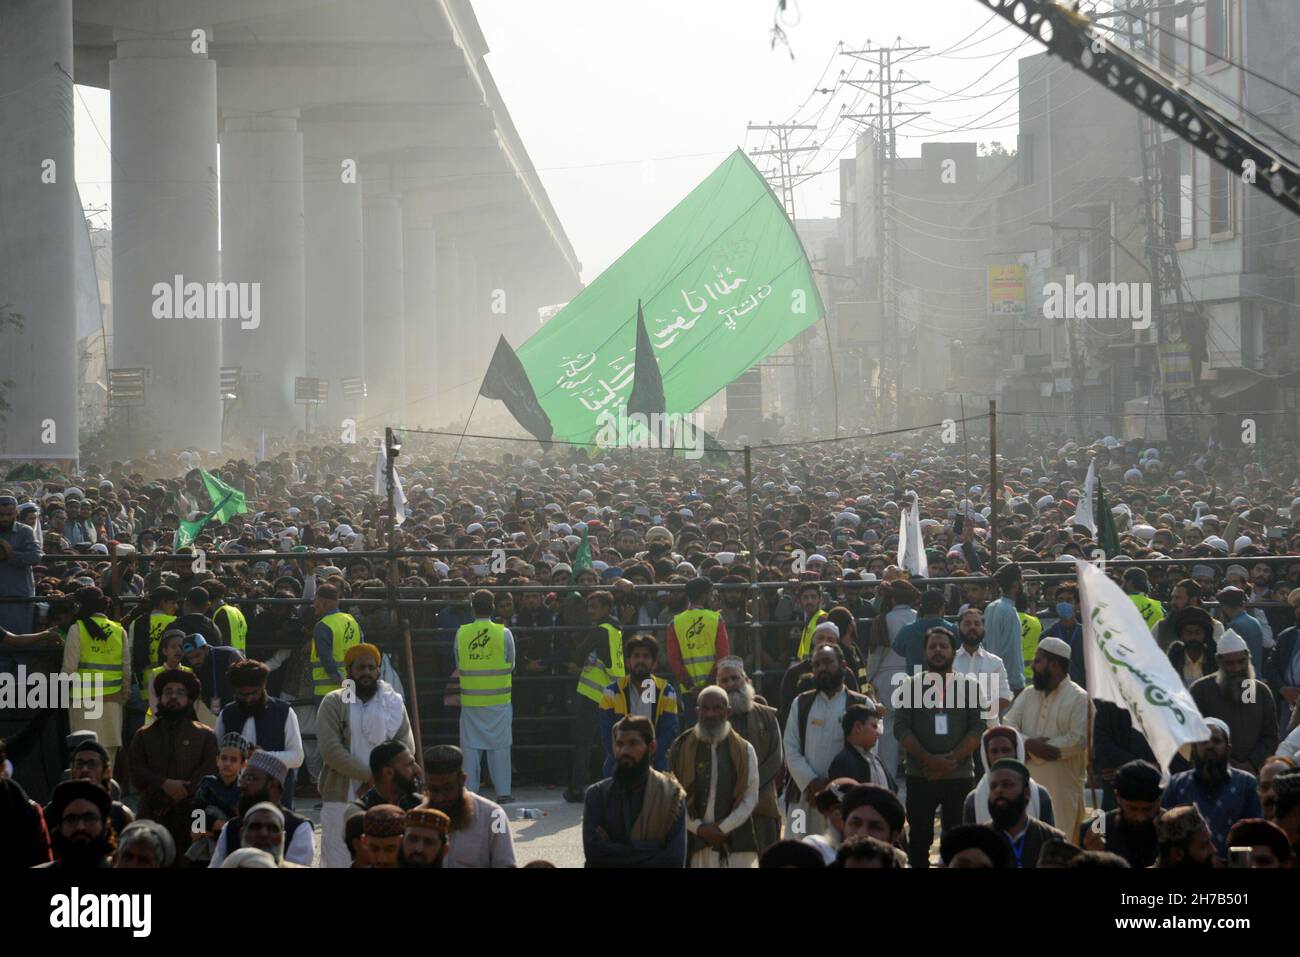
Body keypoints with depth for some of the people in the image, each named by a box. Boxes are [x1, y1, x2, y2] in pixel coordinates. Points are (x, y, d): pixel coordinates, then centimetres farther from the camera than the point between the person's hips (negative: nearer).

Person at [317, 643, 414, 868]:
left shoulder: (394, 703, 10)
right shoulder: (333, 703, 1)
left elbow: (406, 749, 3)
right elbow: (331, 750, -9)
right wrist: (370, 776, -15)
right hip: (341, 798, -2)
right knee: (339, 858, -4)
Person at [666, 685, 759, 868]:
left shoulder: (744, 750, 6)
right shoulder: (681, 748, 5)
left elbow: (751, 797, 3)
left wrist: (724, 828, -7)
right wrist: (699, 828, -7)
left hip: (735, 844, 0)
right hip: (694, 843, 0)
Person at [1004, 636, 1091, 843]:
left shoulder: (1079, 698, -5)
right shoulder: (1028, 695, 14)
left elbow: (1079, 740, -16)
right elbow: (1007, 725, 5)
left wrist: (1036, 749, -12)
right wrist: (1030, 743, -15)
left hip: (1062, 786, -5)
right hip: (1027, 784, 5)